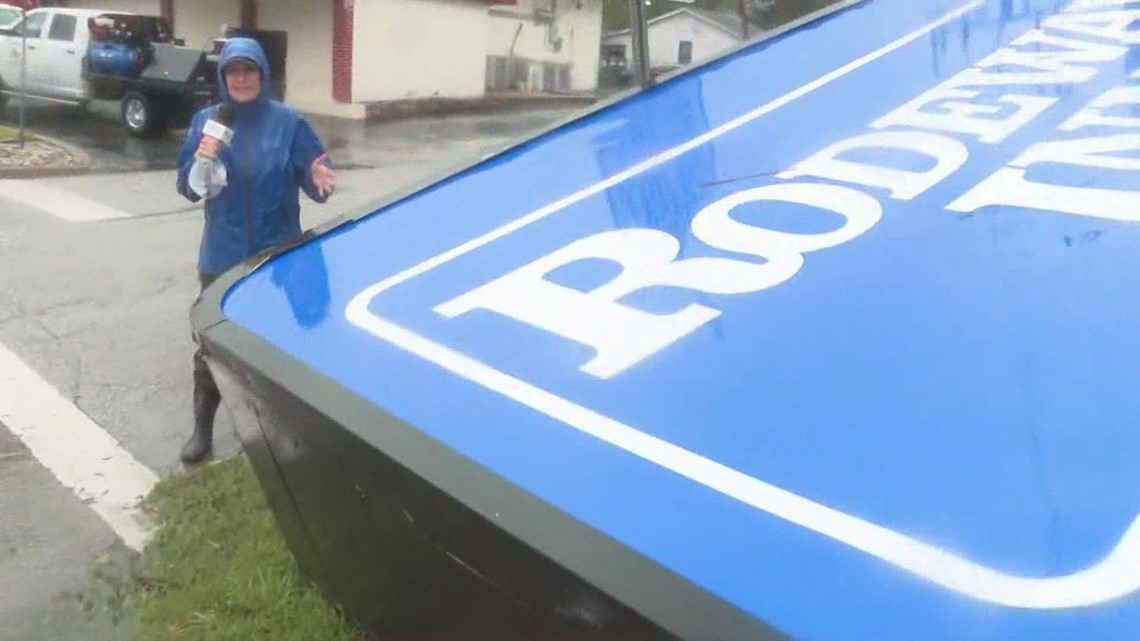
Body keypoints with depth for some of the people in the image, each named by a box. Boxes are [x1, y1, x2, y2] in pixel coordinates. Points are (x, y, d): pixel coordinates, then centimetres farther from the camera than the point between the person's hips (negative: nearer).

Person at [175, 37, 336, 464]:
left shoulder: (289, 123, -4)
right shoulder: (206, 121, 2)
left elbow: (313, 185, -5)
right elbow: (188, 188, 3)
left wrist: (319, 180, -28)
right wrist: (200, 160, -17)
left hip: (278, 257, -1)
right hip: (221, 258, 2)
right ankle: (202, 429, 23)